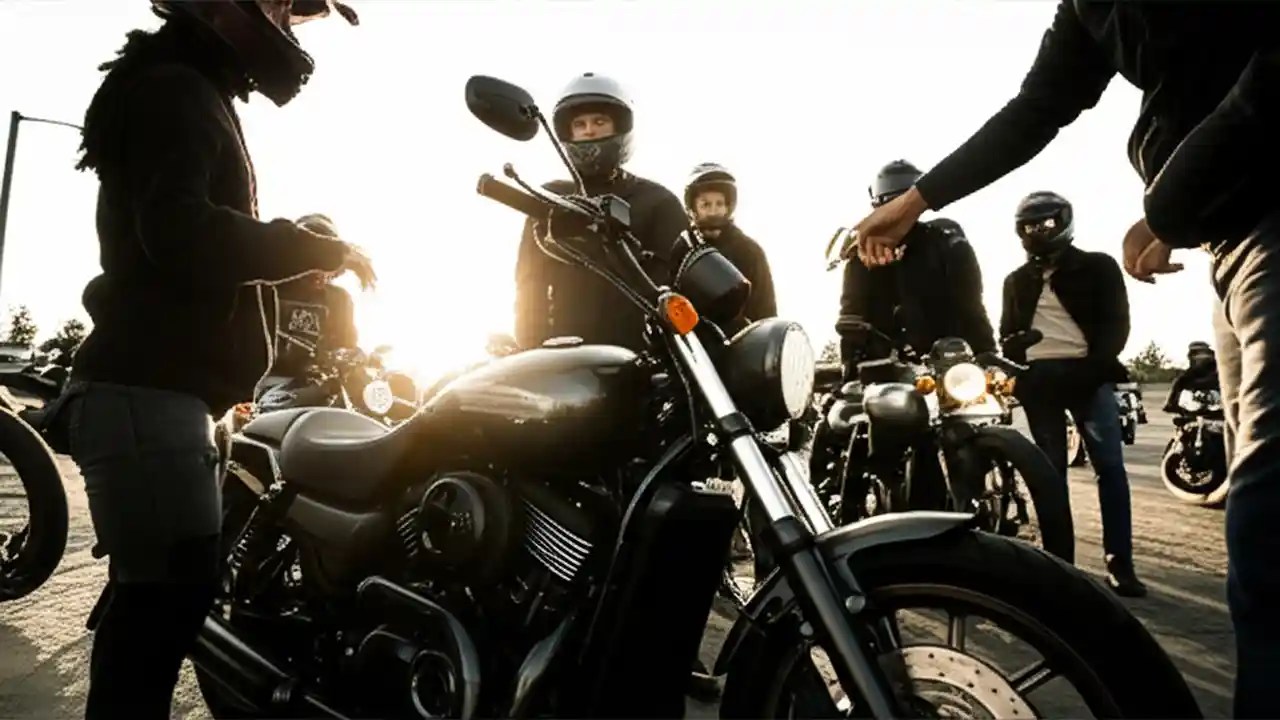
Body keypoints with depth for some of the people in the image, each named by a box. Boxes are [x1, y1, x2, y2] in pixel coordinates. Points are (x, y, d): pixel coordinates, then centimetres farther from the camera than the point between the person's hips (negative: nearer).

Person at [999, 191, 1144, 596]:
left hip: (1087, 374, -3)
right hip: (1038, 379, 3)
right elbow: (1007, 332, 20)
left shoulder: (1097, 267, 10)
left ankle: (1120, 565, -5)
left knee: (1109, 466, -8)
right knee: (1051, 472, 4)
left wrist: (1095, 365, -15)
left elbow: (1116, 322, 1)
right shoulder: (1016, 281, 20)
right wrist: (1011, 369, 1)